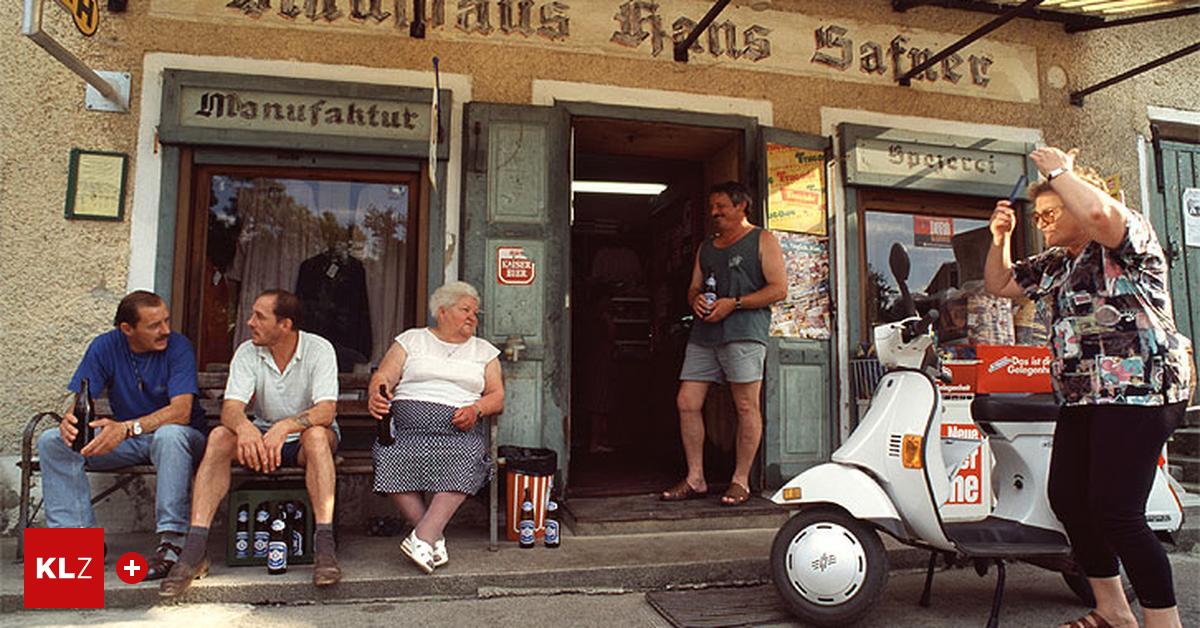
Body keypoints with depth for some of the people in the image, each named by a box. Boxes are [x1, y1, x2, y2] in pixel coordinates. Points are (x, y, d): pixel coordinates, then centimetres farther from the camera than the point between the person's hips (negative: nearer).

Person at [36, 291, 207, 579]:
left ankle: (172, 541, -36)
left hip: (180, 437, -4)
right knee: (51, 442, -14)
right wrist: (69, 419, -31)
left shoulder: (178, 346, -15)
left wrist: (128, 428, -40)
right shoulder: (105, 346, -3)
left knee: (170, 435, -39)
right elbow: (79, 397, -6)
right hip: (124, 440, 5)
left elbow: (181, 411, -26)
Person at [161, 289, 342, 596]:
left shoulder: (319, 349, -14)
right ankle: (194, 549, -28)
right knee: (219, 436, -25)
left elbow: (326, 410, -26)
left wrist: (285, 427, -45)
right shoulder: (247, 353, -5)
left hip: (306, 437, -3)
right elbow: (231, 406, -16)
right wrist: (244, 426, -41)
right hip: (262, 434, 3)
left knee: (316, 435, -37)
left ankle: (324, 545, -40)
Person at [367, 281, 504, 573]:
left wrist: (476, 409, -8)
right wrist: (377, 395, -16)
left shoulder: (485, 351, 21)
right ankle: (435, 539, -23)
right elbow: (383, 377, 7)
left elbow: (497, 396, 14)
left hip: (459, 430, 0)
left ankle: (422, 538, -32)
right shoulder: (411, 340, 18)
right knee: (390, 458, -32)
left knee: (465, 460, -34)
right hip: (406, 426, 0)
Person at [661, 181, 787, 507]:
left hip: (744, 331, -6)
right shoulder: (705, 247, 25)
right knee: (686, 403, 0)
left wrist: (734, 303, -11)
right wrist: (696, 299, 0)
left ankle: (741, 480, 4)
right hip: (703, 334, 6)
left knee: (746, 407, -6)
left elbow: (779, 289, -2)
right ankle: (695, 479, 9)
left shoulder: (762, 240, 7)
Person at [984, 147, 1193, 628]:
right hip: (1082, 399, 9)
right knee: (1067, 500, 8)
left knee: (1116, 514, -14)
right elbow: (999, 285, 27)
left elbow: (1098, 213, -26)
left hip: (1138, 394, -9)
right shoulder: (1052, 265, 20)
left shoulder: (1131, 238, -4)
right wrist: (1000, 238, 12)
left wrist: (1060, 170, -10)